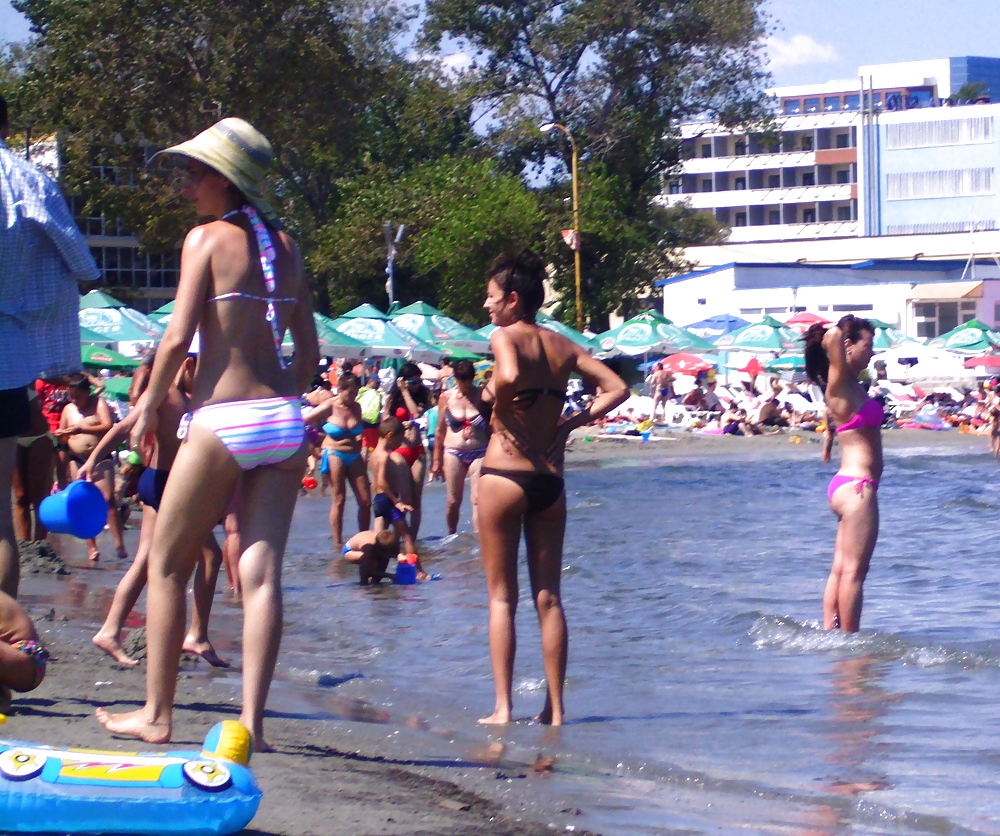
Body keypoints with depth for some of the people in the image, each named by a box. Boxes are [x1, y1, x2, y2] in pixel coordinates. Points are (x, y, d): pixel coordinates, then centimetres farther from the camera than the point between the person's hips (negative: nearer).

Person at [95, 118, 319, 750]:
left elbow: (177, 340, -10)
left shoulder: (208, 238, -4)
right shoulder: (285, 246, 13)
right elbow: (309, 353, 14)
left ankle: (157, 715, 12)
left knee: (167, 566, 9)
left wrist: (149, 411, 2)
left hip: (223, 420, -5)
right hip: (284, 421, 5)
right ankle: (251, 721, -6)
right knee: (261, 572, 1)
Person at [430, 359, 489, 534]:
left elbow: (491, 427, 1)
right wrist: (437, 460, 8)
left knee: (478, 500, -10)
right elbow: (440, 431, 7)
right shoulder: (446, 397, 1)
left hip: (479, 453, -1)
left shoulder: (482, 396, -3)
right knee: (453, 501, 6)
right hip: (453, 453, 1)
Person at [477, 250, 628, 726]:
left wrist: (495, 403, -10)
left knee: (501, 597, 1)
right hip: (551, 480, 5)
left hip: (504, 476, -5)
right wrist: (570, 424, 8)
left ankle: (502, 708, -2)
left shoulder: (505, 337, -7)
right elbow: (617, 388, 8)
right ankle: (555, 709, 9)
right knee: (548, 597, 9)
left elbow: (510, 377, -29)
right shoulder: (563, 345, 10)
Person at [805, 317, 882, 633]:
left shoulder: (851, 385, 13)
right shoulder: (841, 384, -13)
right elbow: (833, 338, -29)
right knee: (853, 571, -7)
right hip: (857, 486, -10)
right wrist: (833, 333, -10)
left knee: (841, 569, 10)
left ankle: (829, 633, 12)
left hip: (849, 486, 10)